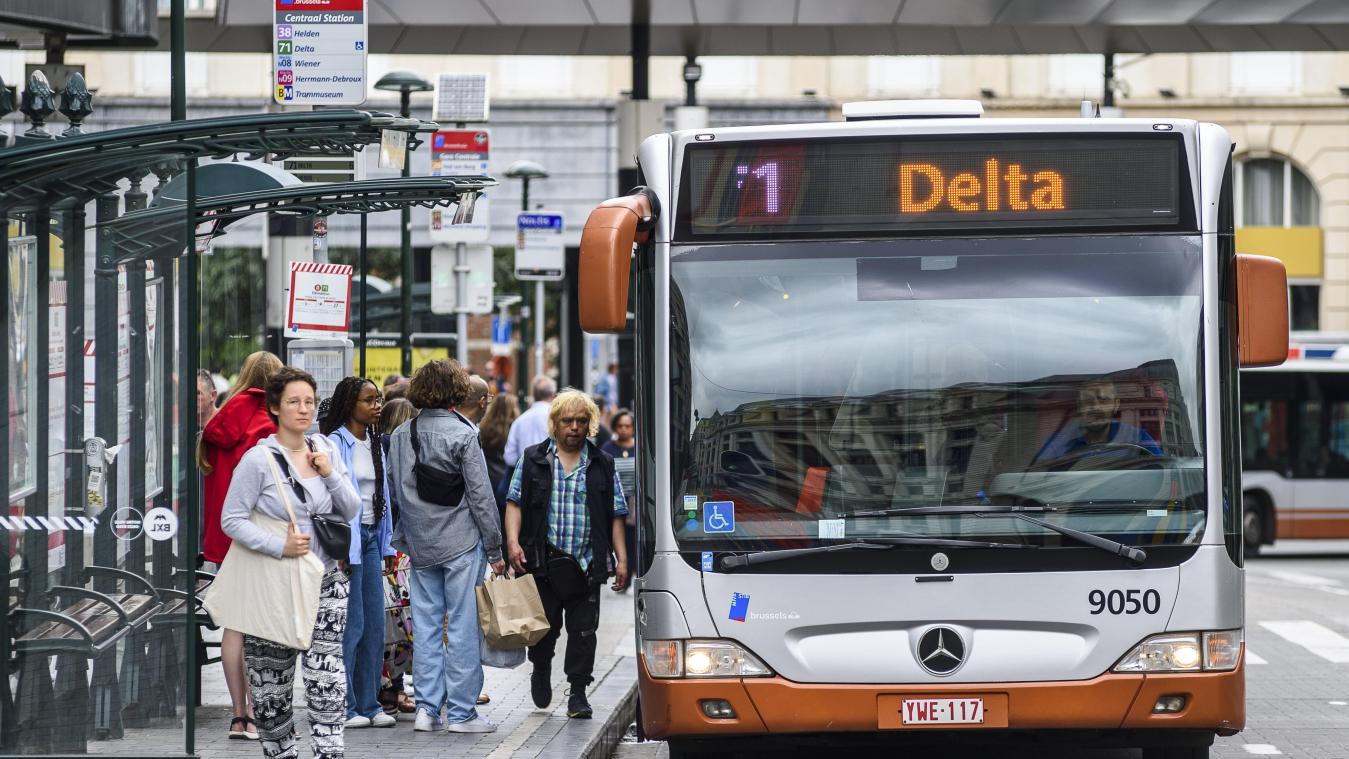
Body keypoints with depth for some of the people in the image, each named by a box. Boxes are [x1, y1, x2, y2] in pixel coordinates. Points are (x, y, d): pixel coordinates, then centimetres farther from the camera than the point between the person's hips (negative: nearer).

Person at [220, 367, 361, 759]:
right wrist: (280, 546, -21)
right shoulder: (259, 459, -10)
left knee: (327, 678, -9)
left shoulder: (325, 450, 6)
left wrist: (331, 475, -9)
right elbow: (232, 519, -12)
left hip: (326, 579, 3)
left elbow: (352, 511, 9)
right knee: (271, 682, 5)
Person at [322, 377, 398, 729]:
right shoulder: (335, 443, -11)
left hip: (371, 537, 8)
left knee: (375, 624, 7)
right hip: (346, 539, -8)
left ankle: (368, 704, 13)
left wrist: (387, 545, 17)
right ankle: (344, 707, 0)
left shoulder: (374, 444, 15)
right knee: (351, 624, -6)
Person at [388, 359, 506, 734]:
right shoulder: (462, 435, -10)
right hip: (461, 542, -5)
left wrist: (403, 541, 18)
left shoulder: (400, 436, 7)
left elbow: (394, 492, 12)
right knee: (463, 626, -1)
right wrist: (495, 549, -4)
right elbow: (480, 496, -9)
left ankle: (427, 708, 8)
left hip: (420, 547, 5)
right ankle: (461, 713, 0)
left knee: (426, 626, 9)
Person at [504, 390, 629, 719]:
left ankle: (578, 693, 6)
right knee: (545, 626, 3)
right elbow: (515, 502, 5)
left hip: (586, 565, 1)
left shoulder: (602, 466, 10)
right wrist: (513, 541, -10)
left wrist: (621, 558, 2)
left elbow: (615, 515, 10)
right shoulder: (533, 459, 8)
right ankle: (541, 668, 32)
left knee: (583, 630, -1)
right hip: (542, 561, -1)